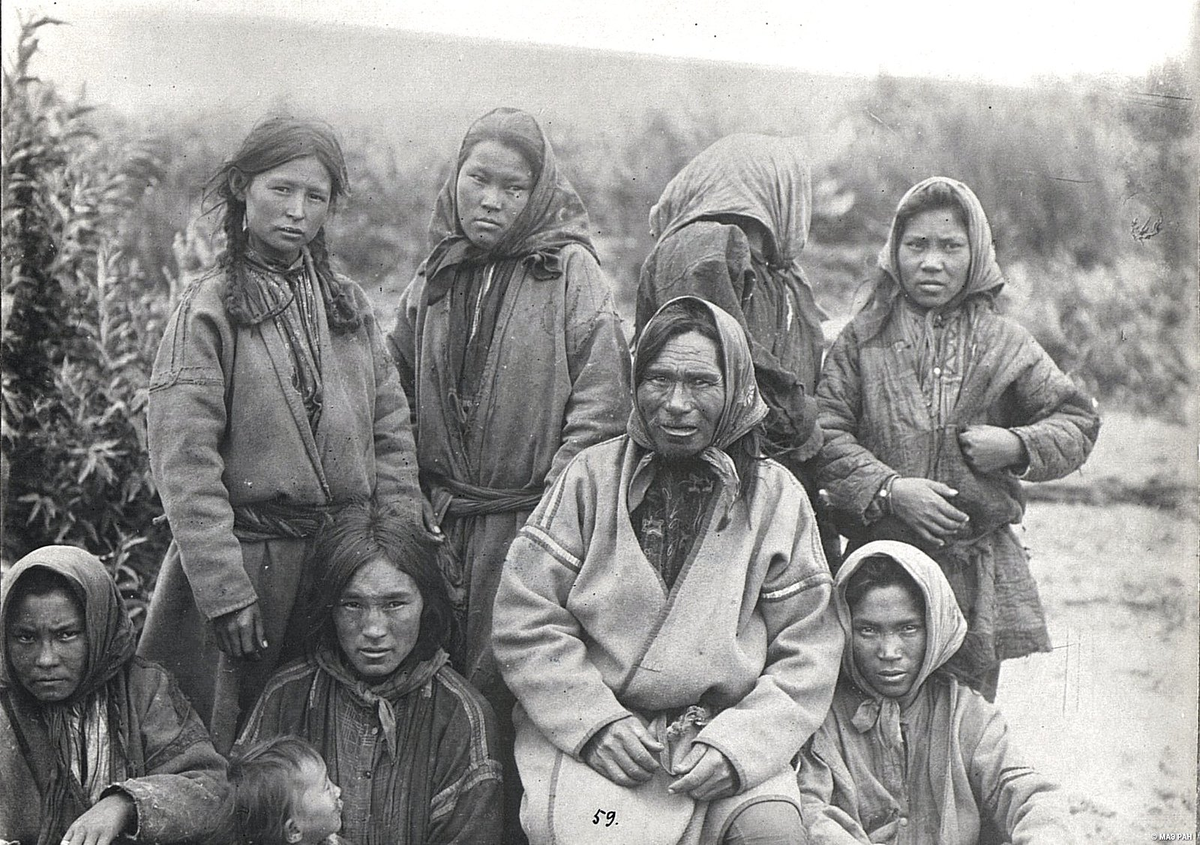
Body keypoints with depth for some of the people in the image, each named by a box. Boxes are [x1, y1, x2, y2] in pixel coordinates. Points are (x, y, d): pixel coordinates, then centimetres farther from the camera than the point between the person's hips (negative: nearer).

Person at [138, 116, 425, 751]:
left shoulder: (350, 305, 10)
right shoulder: (208, 311, -4)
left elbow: (392, 434, 10)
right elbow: (184, 466, -11)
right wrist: (225, 590, -17)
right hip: (247, 556, -4)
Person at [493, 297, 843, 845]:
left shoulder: (776, 496, 5)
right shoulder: (592, 476, 3)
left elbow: (808, 654, 4)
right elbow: (523, 619, 1)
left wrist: (737, 744, -11)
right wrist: (596, 722, -11)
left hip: (727, 733, 1)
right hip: (588, 733, -1)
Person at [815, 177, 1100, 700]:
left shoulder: (1004, 343, 9)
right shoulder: (864, 339, 5)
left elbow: (1078, 421, 13)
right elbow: (824, 433, -2)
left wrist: (1016, 446, -6)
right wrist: (888, 488, -15)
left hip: (980, 569, 2)